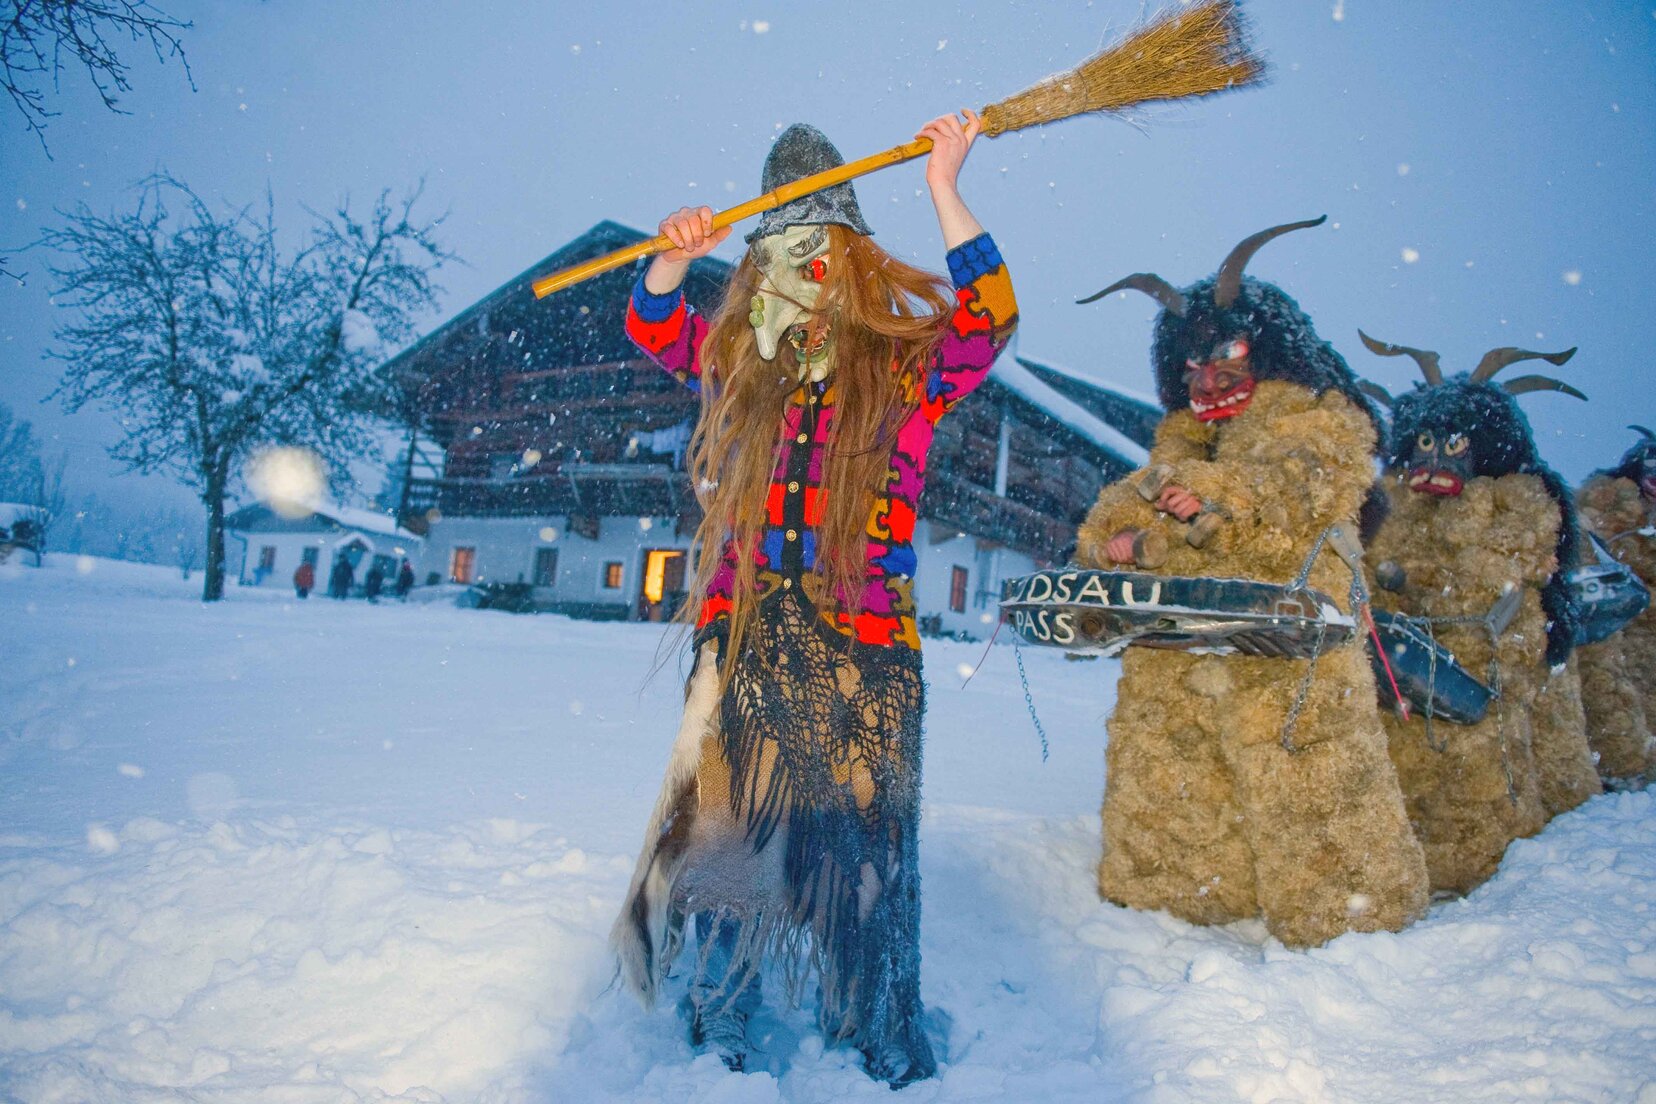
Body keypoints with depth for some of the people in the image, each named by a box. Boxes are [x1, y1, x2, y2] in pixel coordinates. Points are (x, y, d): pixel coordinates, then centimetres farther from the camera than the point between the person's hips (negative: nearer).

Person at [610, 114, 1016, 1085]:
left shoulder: (906, 367, 2)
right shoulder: (741, 367, 13)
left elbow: (988, 319, -11)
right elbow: (653, 327, 19)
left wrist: (945, 191, -14)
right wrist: (675, 258, -1)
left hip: (862, 648, -3)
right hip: (743, 639, 3)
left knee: (864, 842, 2)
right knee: (726, 833, 9)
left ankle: (888, 1049, 22)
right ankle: (718, 1034, 27)